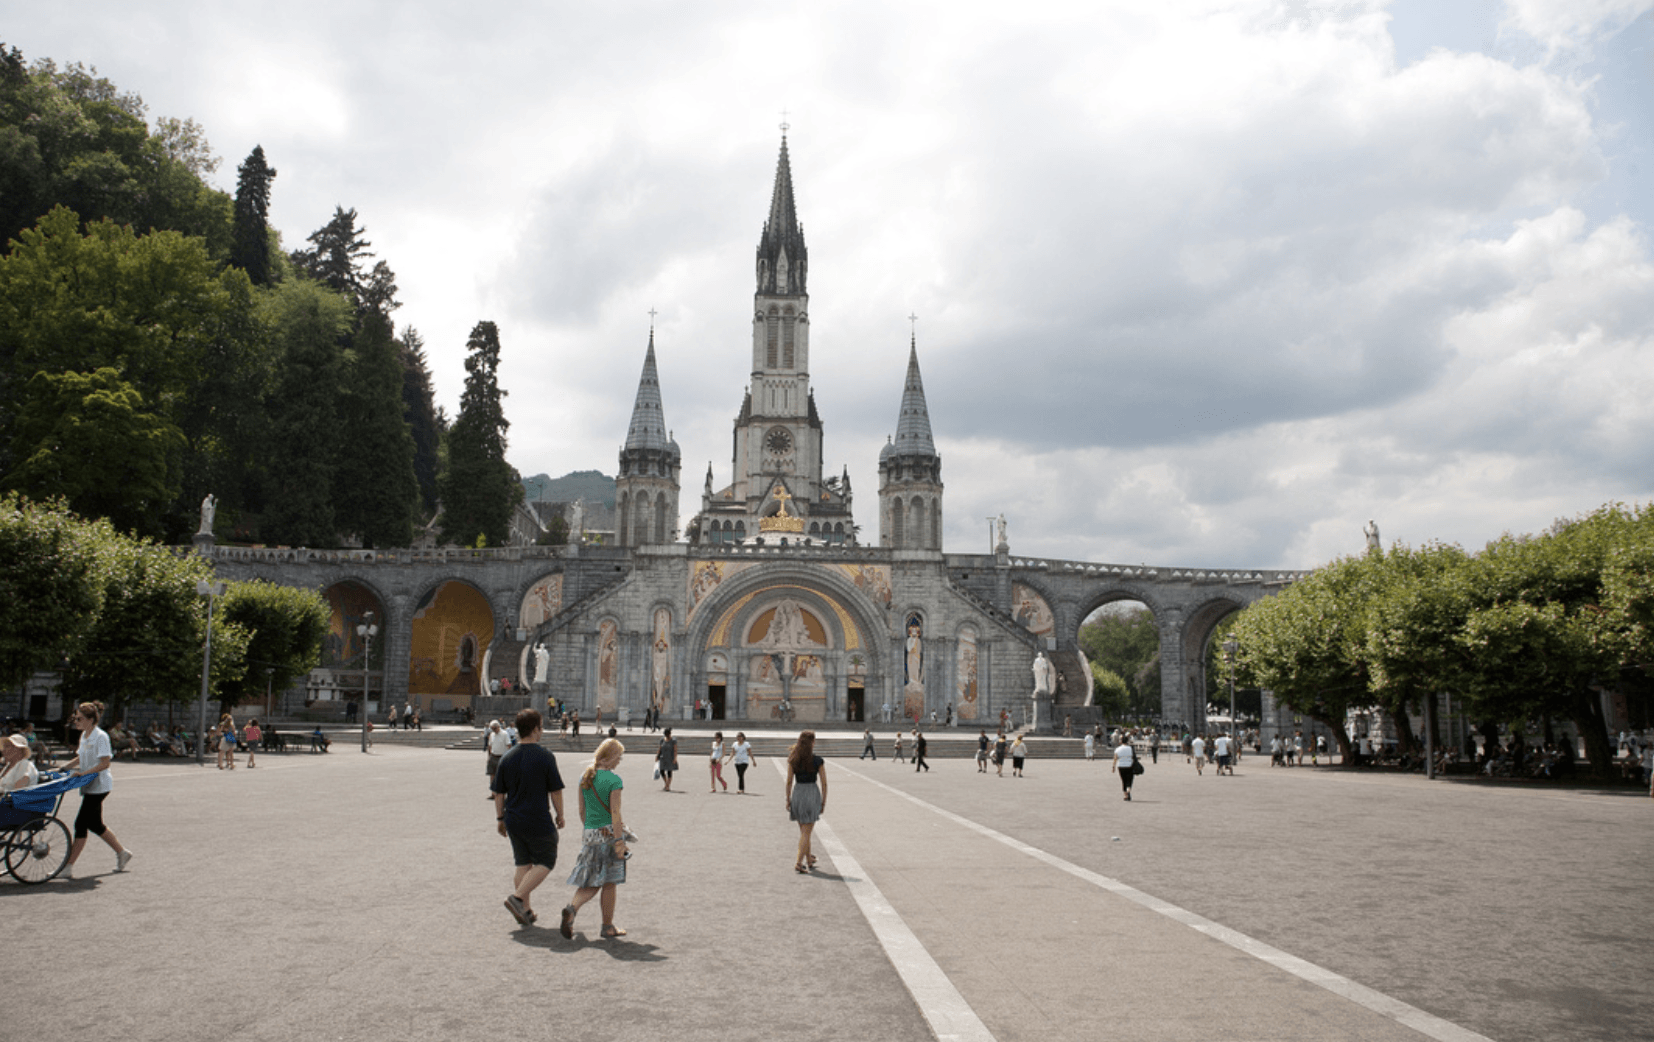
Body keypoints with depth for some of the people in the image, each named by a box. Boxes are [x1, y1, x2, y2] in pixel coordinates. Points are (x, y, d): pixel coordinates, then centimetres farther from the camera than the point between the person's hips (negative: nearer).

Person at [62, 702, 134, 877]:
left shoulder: (100, 737, -16)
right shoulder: (84, 735, 10)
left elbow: (104, 763, -21)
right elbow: (81, 758, 22)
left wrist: (83, 773, -25)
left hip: (98, 786, -9)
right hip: (89, 786, 9)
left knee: (81, 823, -7)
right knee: (95, 824, 13)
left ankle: (69, 866, -3)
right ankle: (122, 853, 25)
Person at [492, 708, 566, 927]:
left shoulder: (507, 758, 1)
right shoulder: (545, 756, -13)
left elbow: (499, 793, 6)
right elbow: (555, 790, -8)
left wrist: (500, 818, 17)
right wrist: (560, 815, 5)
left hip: (514, 821, 5)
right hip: (539, 821, -5)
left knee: (523, 863, 16)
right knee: (545, 862, 8)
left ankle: (525, 910, 18)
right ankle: (517, 897, -7)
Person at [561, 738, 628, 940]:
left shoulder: (585, 777, 6)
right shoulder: (614, 780, -13)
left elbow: (582, 811, 12)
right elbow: (615, 814, -16)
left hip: (590, 834, 5)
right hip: (609, 833, -5)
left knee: (592, 883, 11)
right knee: (609, 883, 7)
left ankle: (572, 908, -16)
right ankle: (607, 927, 17)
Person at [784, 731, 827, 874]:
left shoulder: (793, 760, -1)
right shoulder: (818, 761, -8)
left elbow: (789, 782, 0)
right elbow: (824, 783, -5)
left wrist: (787, 800, 8)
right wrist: (823, 802, 4)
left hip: (797, 793, 4)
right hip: (812, 794, -4)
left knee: (803, 831, 19)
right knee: (806, 832, 2)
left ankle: (809, 860, 31)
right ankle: (798, 863, -6)